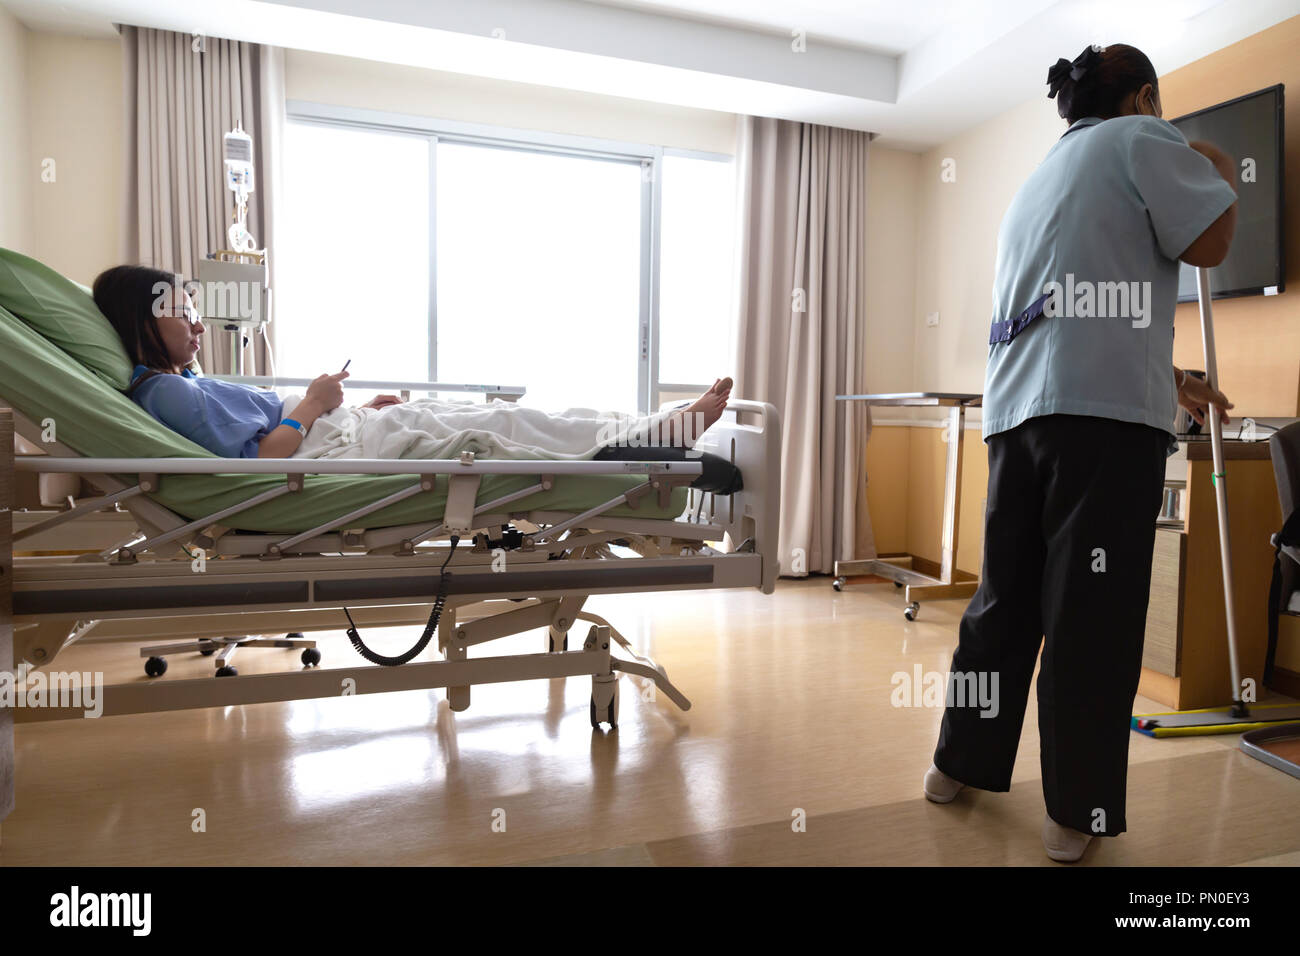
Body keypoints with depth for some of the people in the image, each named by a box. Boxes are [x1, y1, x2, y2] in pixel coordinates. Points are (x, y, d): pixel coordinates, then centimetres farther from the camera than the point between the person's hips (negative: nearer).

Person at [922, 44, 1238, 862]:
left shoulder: (1039, 178, 31)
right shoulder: (1141, 139, 8)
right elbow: (1210, 242, -2)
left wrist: (1170, 380, 34)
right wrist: (1221, 176, 20)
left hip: (1019, 410, 7)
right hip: (1106, 411, -7)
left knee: (1006, 598, 13)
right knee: (1091, 612, -2)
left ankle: (960, 764, 23)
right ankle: (1078, 813, 7)